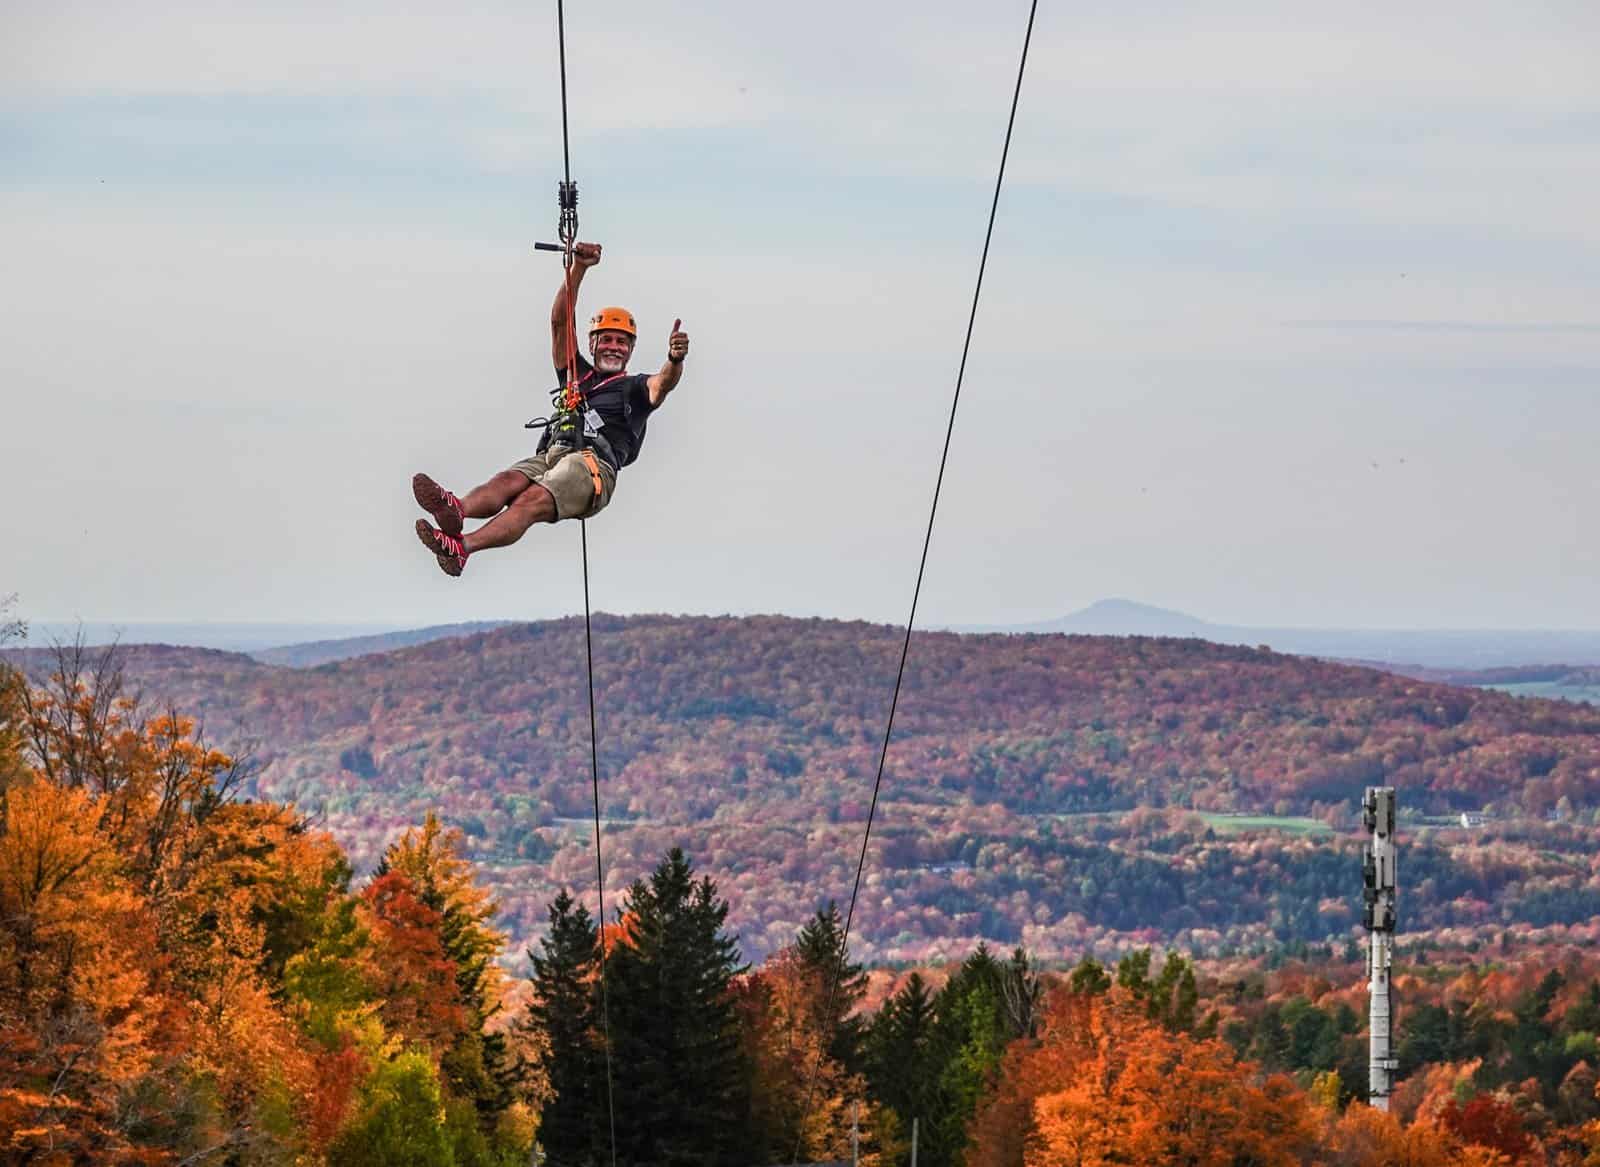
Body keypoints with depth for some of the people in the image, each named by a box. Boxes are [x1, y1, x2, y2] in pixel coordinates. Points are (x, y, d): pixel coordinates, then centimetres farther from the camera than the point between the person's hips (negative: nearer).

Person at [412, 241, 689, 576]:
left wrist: (675, 361, -25)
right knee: (508, 481, -31)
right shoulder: (577, 373, 34)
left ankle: (459, 548, -58)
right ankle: (457, 511, -63)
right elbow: (560, 321, 24)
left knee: (532, 501, -33)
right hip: (549, 456, 5)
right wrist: (578, 268, 12)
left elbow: (662, 384, -1)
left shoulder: (635, 388, 23)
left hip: (593, 464, -5)